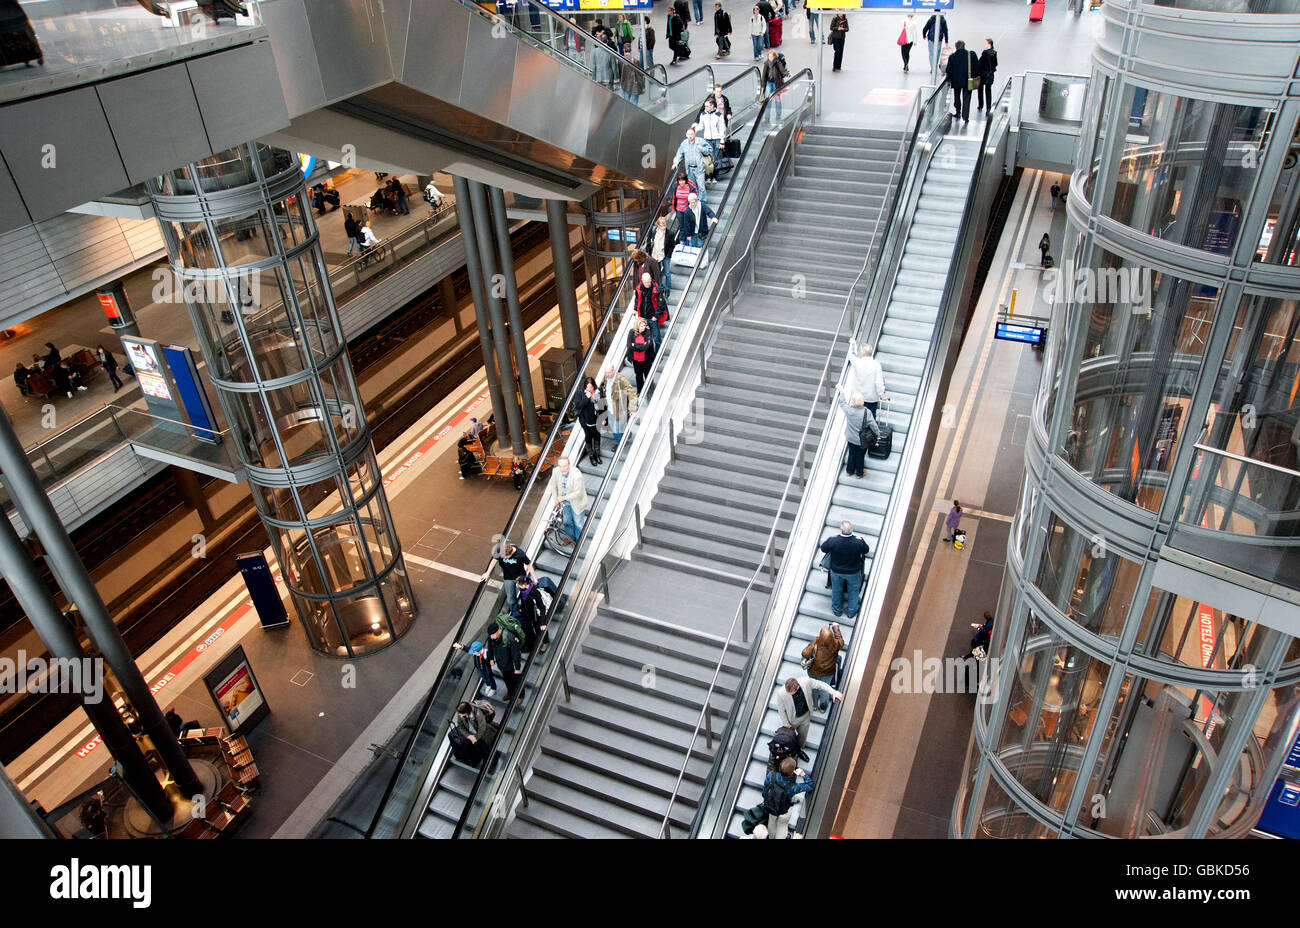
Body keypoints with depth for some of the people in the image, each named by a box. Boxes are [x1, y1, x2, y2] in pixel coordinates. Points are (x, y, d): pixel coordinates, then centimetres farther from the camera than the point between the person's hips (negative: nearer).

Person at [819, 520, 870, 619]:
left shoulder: (833, 540, -32)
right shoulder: (858, 541, -31)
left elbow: (823, 548, -11)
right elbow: (866, 550, -9)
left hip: (836, 571, 0)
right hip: (853, 572, 0)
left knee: (836, 590, 26)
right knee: (853, 590, 27)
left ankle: (837, 610, 47)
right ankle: (851, 611, 45)